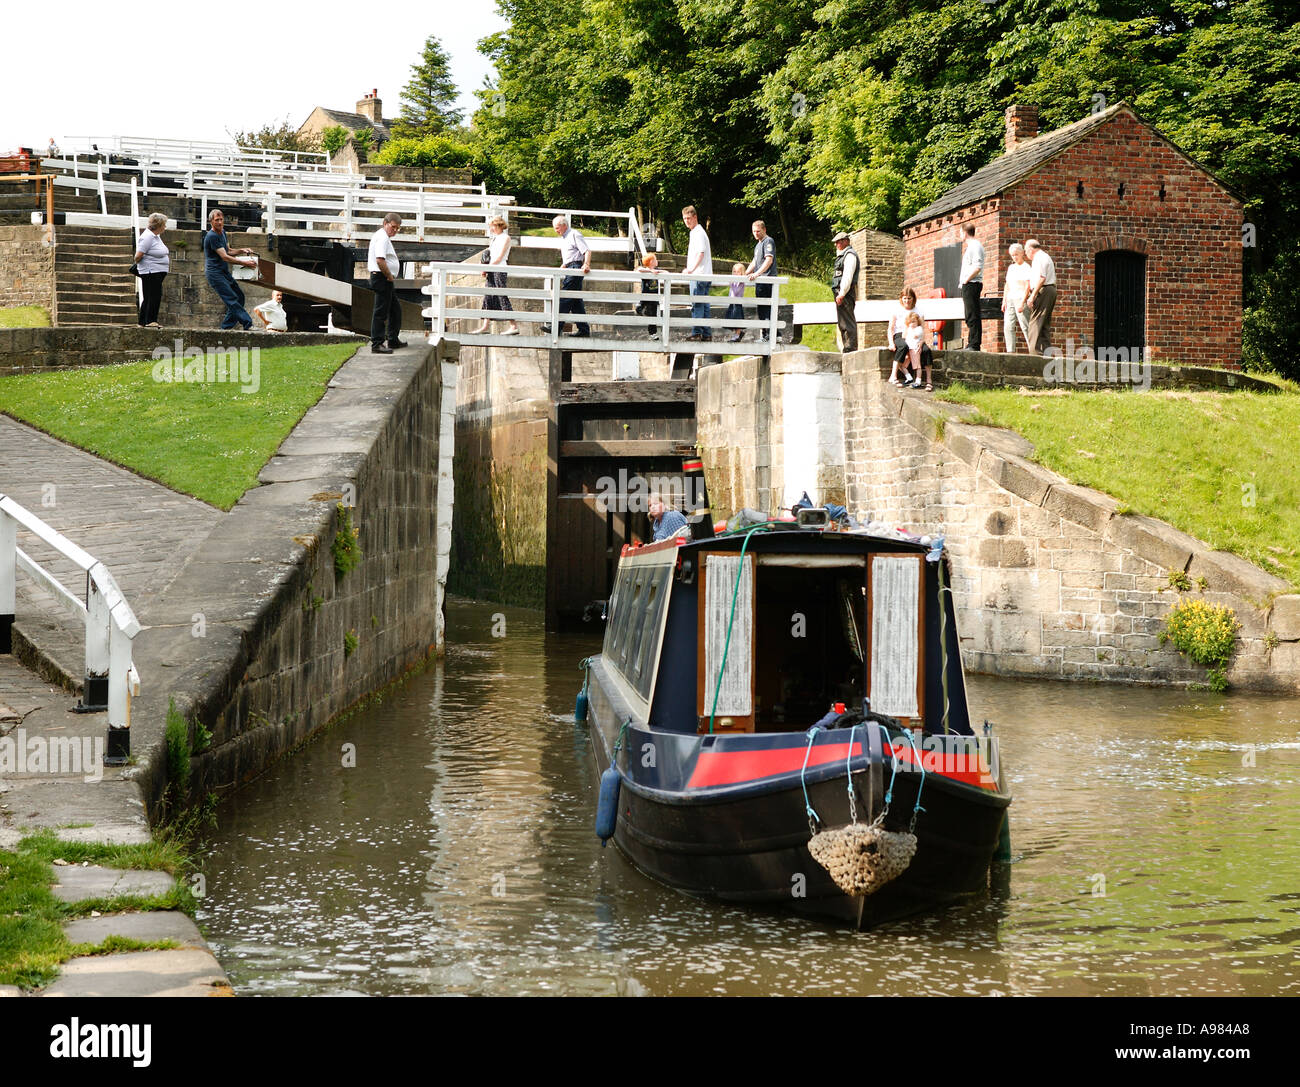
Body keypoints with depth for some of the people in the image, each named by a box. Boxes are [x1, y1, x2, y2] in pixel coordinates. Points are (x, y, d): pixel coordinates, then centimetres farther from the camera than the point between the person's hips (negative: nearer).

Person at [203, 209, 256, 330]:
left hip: (224, 271, 10)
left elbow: (228, 251, 23)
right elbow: (225, 257, -21)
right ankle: (247, 323, -20)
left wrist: (242, 251, 3)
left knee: (239, 296, 6)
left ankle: (226, 326, 10)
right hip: (214, 272, -10)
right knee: (232, 299, -14)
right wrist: (244, 263, -23)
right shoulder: (212, 236, -17)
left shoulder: (222, 232, 13)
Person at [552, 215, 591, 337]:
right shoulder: (563, 238, 23)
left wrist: (586, 265, -28)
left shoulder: (574, 234, -6)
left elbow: (587, 251, -15)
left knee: (565, 297, -14)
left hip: (575, 267, -10)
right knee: (576, 300, 7)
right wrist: (561, 268, 23)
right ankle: (583, 329, 7)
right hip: (570, 269, 10)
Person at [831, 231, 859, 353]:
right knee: (842, 323, 12)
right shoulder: (841, 255, 23)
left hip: (846, 293, -11)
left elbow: (847, 276, -18)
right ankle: (846, 349, 16)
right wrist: (839, 294, 17)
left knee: (848, 322, -13)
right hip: (841, 293, 11)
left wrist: (842, 294, -22)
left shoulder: (850, 255, -9)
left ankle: (850, 349, -16)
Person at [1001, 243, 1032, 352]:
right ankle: (1011, 351, 1)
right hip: (1010, 299, 7)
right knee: (1008, 327, 0)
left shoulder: (1026, 267, -4)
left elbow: (1027, 286, -12)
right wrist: (1004, 300, 13)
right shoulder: (1011, 267, 19)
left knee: (1025, 326, -11)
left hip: (1020, 298, -7)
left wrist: (1022, 302, -19)